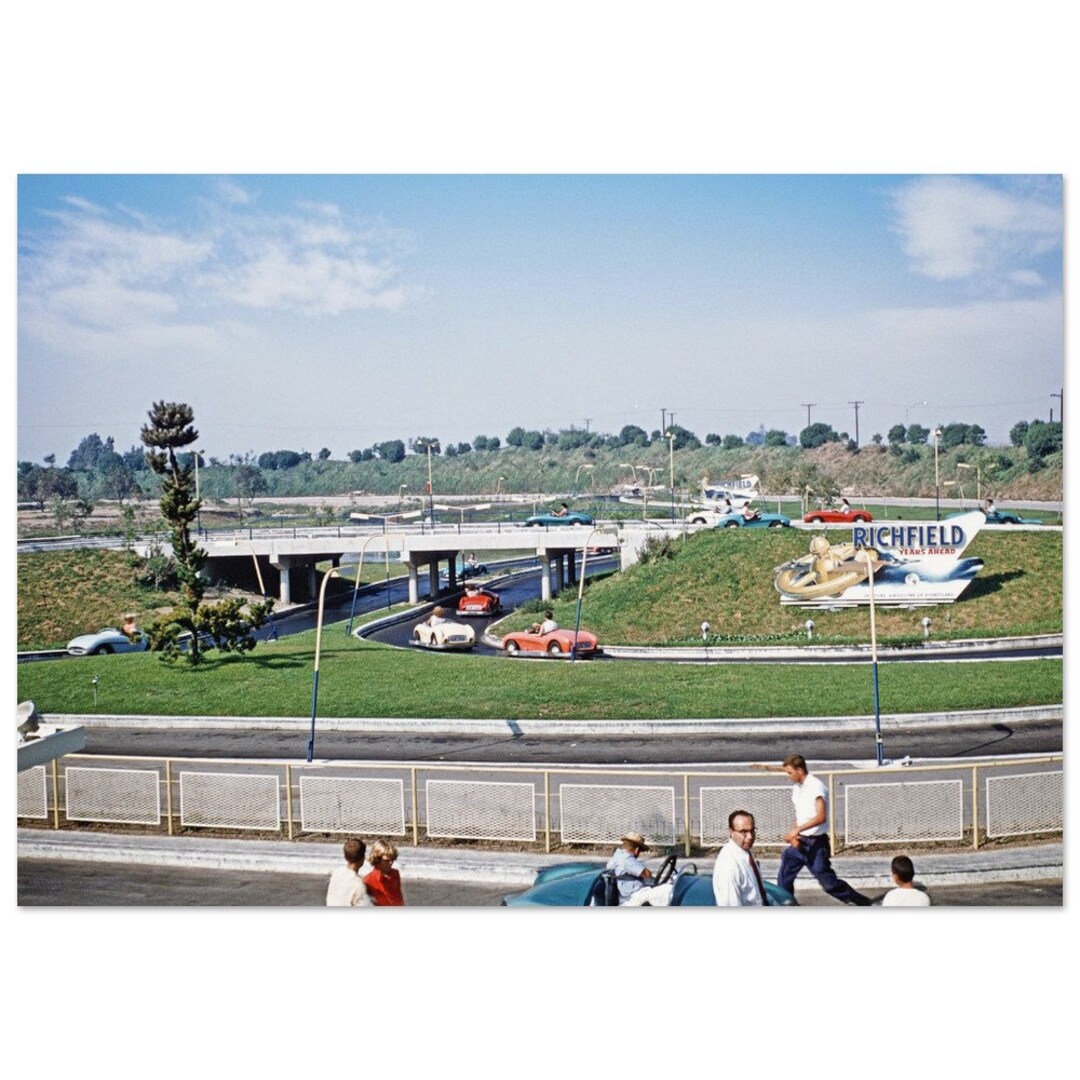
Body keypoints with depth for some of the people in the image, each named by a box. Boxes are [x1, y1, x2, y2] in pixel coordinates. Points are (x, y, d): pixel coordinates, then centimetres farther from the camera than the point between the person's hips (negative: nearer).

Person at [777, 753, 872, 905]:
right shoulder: (797, 788, 9)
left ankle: (865, 904, 12)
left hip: (815, 843, -8)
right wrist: (794, 835, 1)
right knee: (784, 878, 5)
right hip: (799, 842, 8)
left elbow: (821, 817, -29)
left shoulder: (816, 786, -18)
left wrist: (797, 830, -33)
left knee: (829, 883, -2)